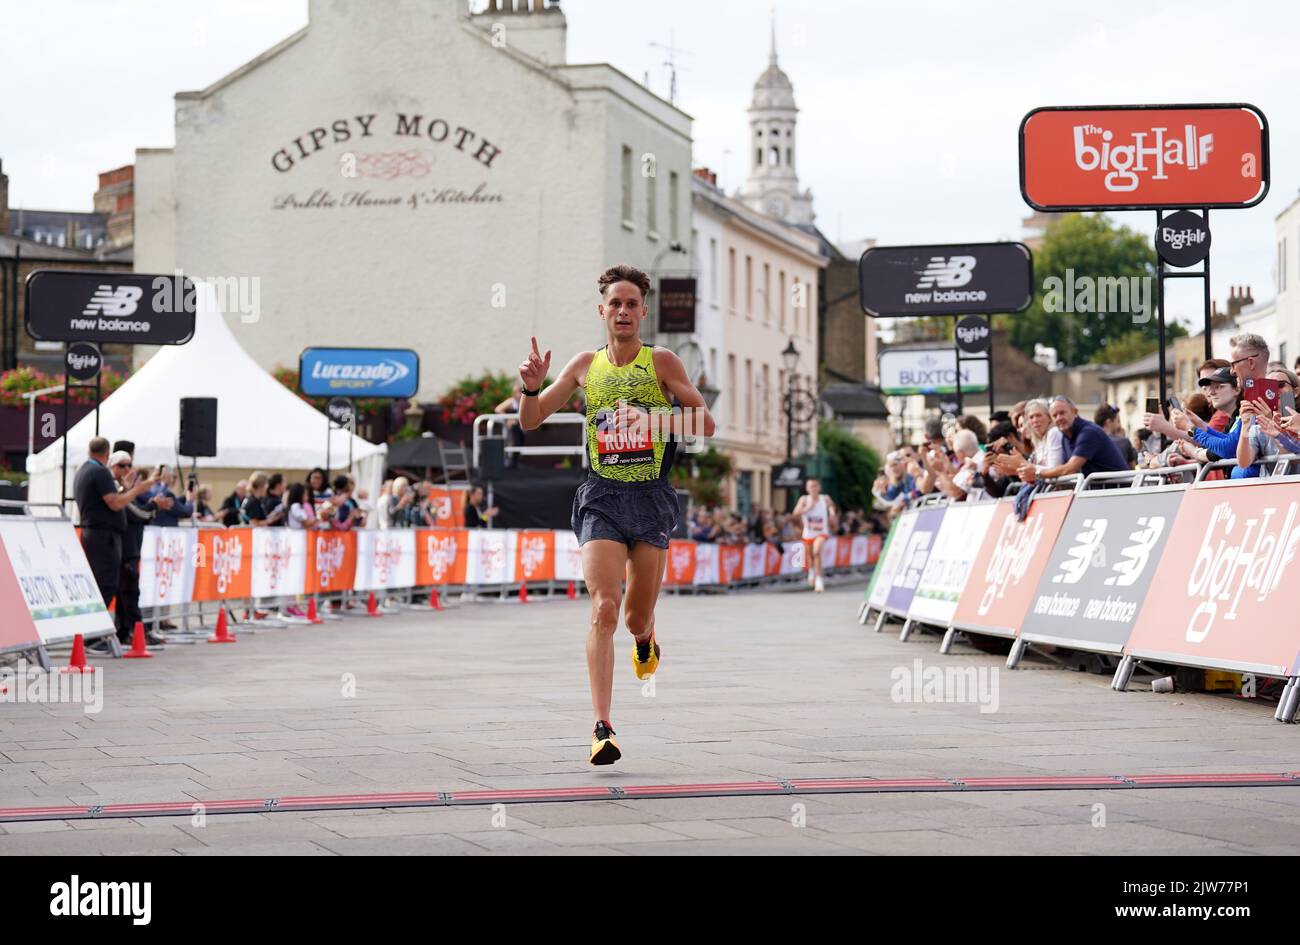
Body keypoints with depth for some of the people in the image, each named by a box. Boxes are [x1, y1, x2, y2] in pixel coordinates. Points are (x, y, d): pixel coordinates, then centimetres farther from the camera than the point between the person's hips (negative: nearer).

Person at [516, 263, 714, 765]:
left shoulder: (662, 362, 1)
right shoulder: (585, 365, 8)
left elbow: (705, 424, -2)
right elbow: (530, 421, 14)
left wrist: (650, 420, -17)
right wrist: (531, 387, -7)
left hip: (651, 497, 0)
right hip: (602, 497, 0)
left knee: (636, 618, 9)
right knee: (604, 609, -17)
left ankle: (645, 637, 49)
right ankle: (602, 727, -20)